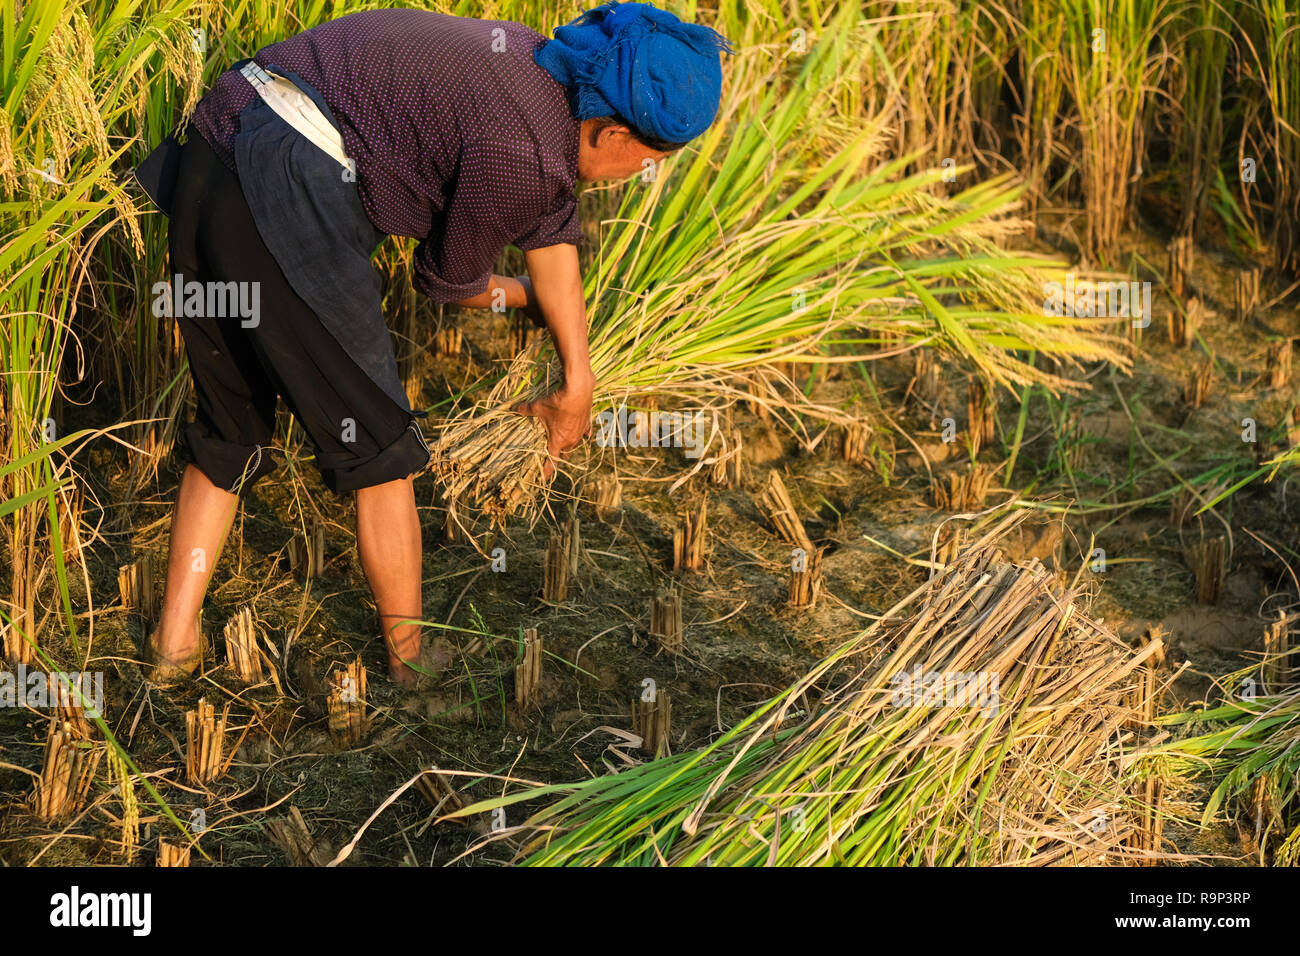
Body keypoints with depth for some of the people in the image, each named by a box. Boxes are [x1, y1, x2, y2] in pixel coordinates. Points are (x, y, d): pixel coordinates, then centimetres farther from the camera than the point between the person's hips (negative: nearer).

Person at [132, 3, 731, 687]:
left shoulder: (541, 68, 16)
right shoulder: (524, 153, -12)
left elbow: (552, 234, 25)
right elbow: (449, 279, 5)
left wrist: (578, 383, 30)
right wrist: (521, 298, 28)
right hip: (282, 206, -9)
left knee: (229, 429, 21)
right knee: (376, 444, 7)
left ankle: (173, 643, 28)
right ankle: (412, 669, 21)